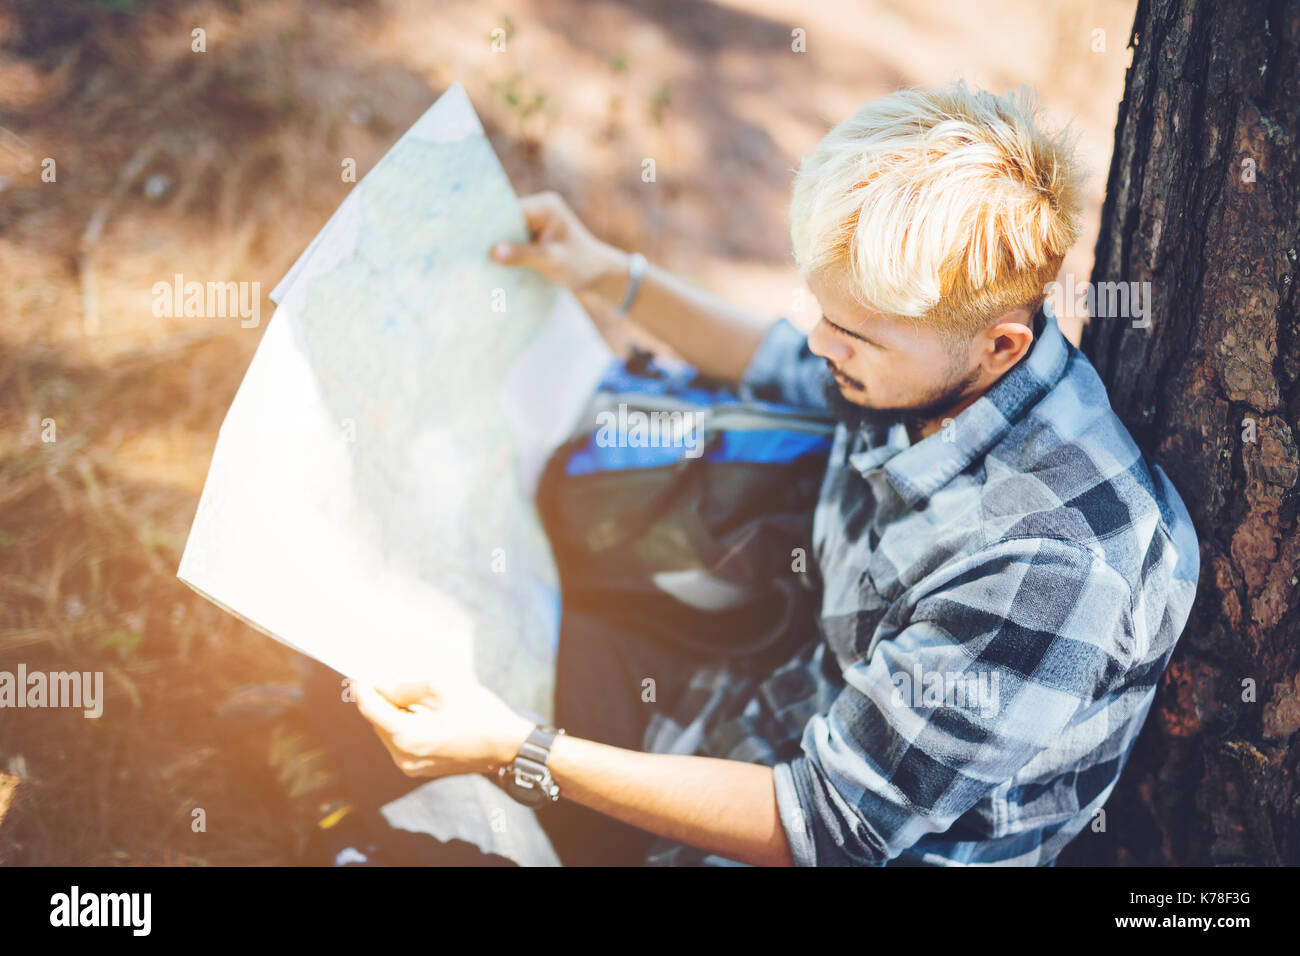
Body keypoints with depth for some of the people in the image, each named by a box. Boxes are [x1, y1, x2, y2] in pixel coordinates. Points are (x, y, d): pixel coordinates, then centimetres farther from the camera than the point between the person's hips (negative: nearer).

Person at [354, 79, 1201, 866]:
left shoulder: (1044, 569, -36)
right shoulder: (924, 363, -11)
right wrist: (611, 275, 12)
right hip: (804, 727, 8)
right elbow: (790, 368, 17)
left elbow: (826, 826, -30)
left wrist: (518, 752, -31)